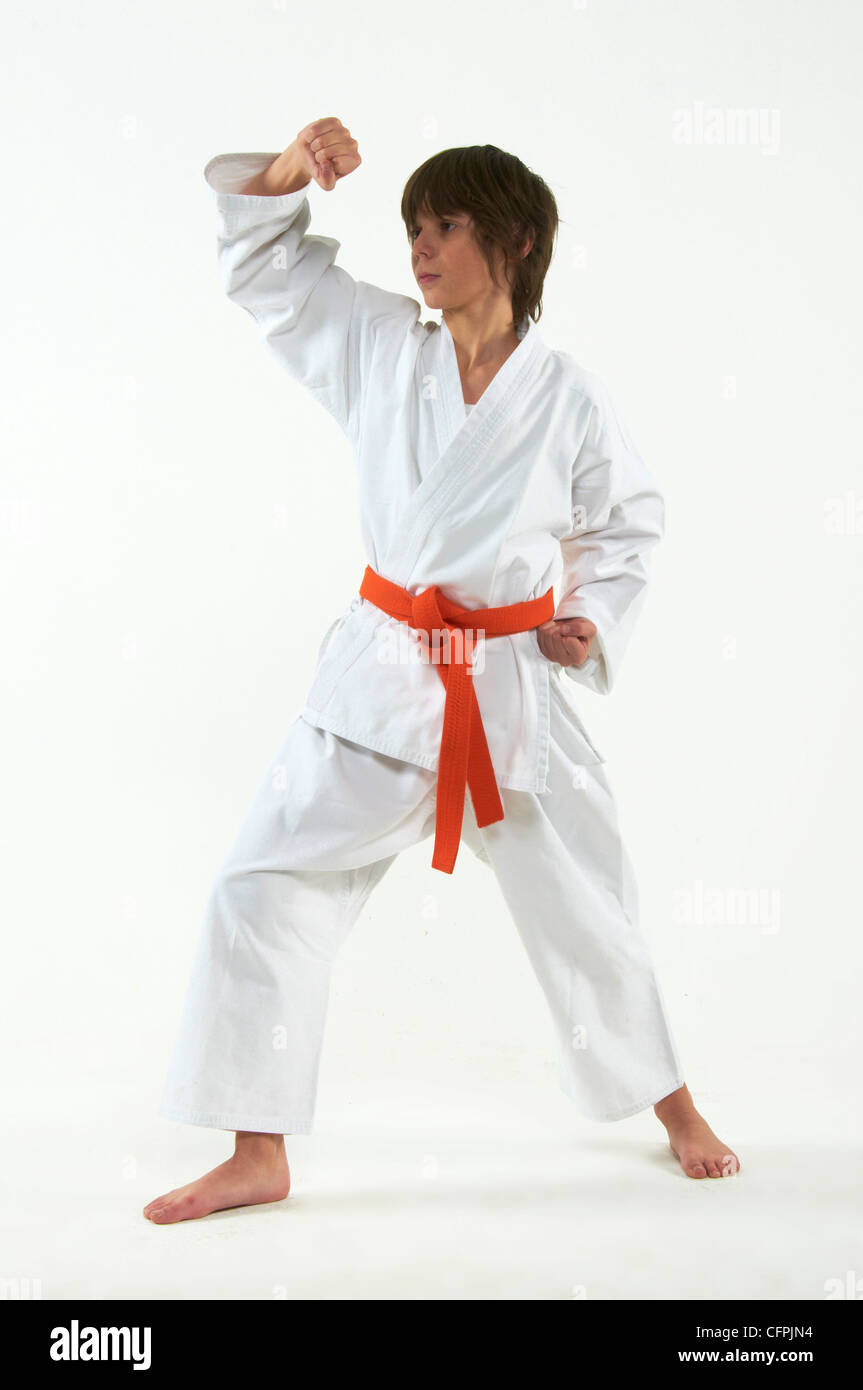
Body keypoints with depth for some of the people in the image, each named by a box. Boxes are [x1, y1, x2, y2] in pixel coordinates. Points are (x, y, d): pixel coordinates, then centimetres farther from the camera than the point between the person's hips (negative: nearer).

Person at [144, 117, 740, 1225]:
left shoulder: (569, 402, -5)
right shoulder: (378, 346, 0)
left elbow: (628, 521, 11)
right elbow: (261, 267, 7)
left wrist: (593, 620, 0)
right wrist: (289, 171, -10)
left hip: (515, 684, -1)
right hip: (381, 676, 2)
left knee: (583, 906, 11)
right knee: (264, 885, -4)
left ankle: (669, 1102, 36)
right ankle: (258, 1156, 8)